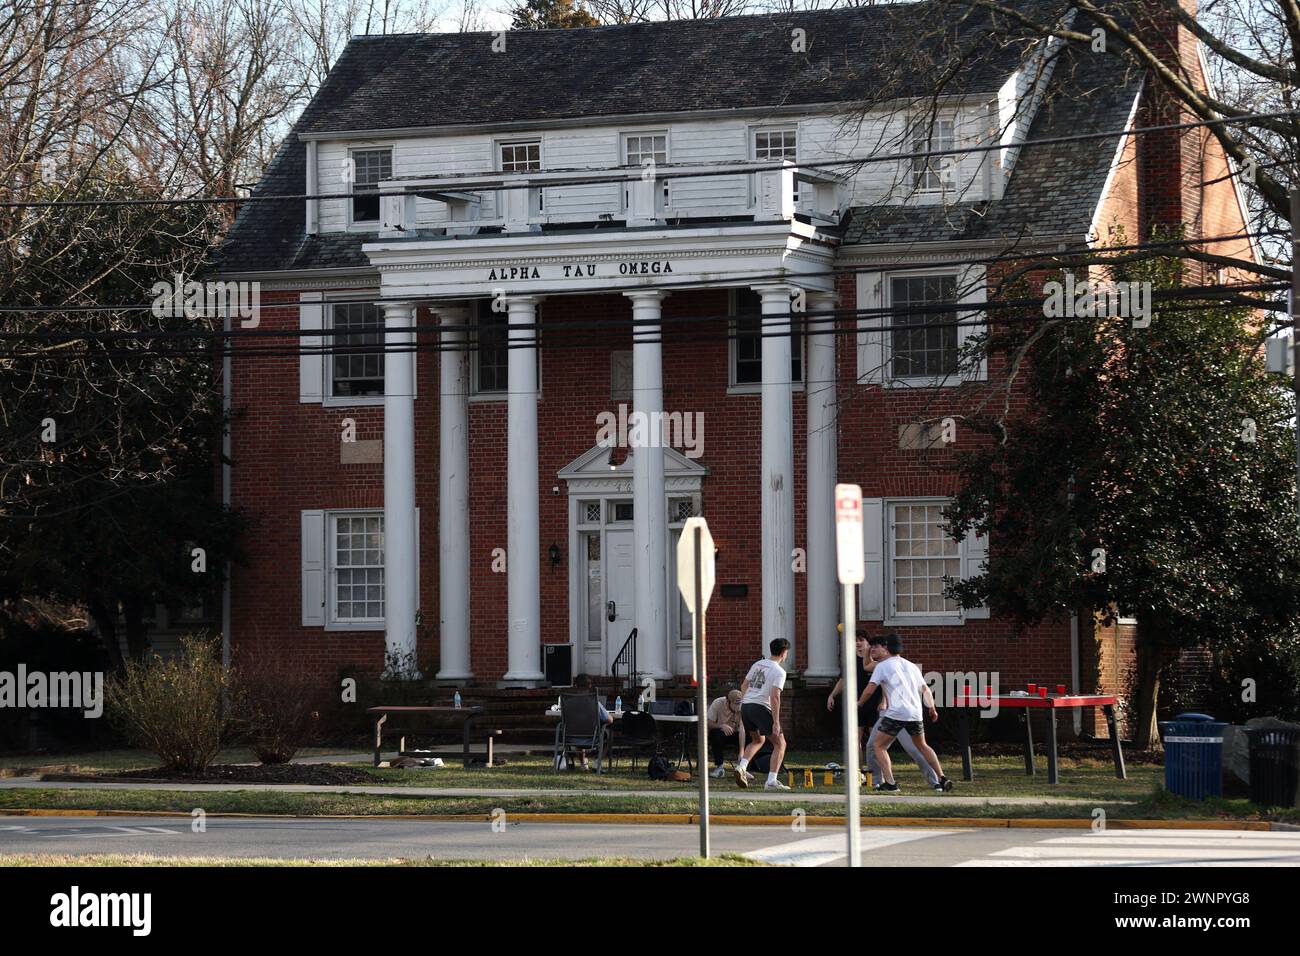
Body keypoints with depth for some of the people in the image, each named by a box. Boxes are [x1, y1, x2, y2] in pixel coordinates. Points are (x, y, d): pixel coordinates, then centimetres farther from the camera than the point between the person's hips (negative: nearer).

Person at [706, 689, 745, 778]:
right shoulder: (717, 704, -21)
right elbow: (709, 724, -18)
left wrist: (741, 752, -38)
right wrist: (722, 726, -39)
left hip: (735, 734, 1)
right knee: (716, 733, -36)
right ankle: (719, 767, -24)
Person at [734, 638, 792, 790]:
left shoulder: (757, 664, 16)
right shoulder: (779, 671, -6)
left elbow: (744, 686, 18)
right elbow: (775, 696, -15)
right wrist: (776, 722, -16)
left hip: (745, 705, 7)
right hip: (761, 707, -7)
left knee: (758, 740, 28)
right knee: (780, 744, 5)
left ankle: (741, 766, 7)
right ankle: (771, 782, -5)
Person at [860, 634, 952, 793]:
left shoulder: (883, 666, 4)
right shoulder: (911, 666, 21)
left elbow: (869, 691, 1)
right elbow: (925, 689, 19)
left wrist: (859, 704, 16)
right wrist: (932, 708, 19)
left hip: (895, 714, -6)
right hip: (916, 714, 6)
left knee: (878, 746, 7)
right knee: (922, 745, 24)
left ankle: (889, 783, -6)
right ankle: (942, 779, 14)